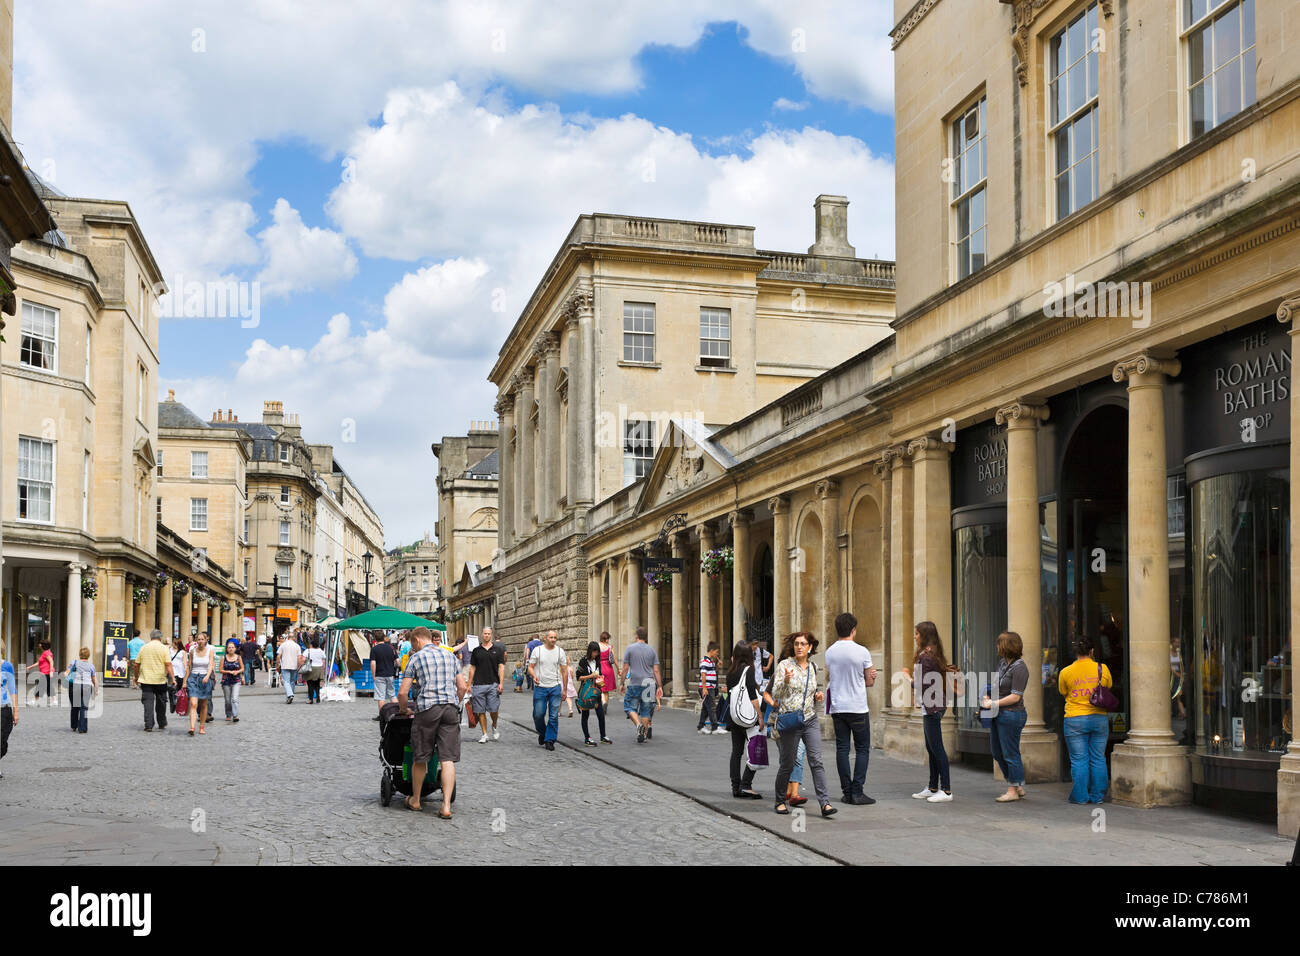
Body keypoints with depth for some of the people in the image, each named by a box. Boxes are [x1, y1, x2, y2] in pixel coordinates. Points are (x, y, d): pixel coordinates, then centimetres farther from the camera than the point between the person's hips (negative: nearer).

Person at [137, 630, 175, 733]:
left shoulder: (144, 648, 5)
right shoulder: (163, 648, -3)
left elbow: (137, 664, 9)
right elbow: (168, 664, -11)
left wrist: (136, 677, 22)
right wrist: (173, 678, -9)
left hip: (146, 680, 1)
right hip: (160, 680, -1)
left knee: (148, 703, 0)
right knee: (161, 703, 13)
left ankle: (148, 726, -6)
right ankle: (162, 724, 24)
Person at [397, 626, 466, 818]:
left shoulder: (416, 658, 4)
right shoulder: (450, 655, 17)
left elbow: (402, 693, 1)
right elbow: (462, 687, 15)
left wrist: (404, 709, 18)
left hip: (427, 708, -3)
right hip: (451, 708, 3)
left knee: (420, 758, 12)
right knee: (447, 759, 1)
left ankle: (415, 800, 26)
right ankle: (446, 805, -7)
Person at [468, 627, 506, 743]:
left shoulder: (498, 649, 6)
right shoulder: (476, 650, 9)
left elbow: (501, 667, 2)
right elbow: (472, 668, 12)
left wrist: (501, 683, -8)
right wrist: (469, 684, 7)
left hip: (493, 684, -1)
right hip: (478, 685, 2)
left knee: (493, 709, -5)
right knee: (481, 711, 2)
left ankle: (494, 727, 22)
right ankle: (484, 734, 10)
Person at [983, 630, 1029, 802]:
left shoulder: (1019, 667, -16)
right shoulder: (1002, 662, 10)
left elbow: (1015, 697, -19)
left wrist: (993, 704, -16)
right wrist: (988, 696, 7)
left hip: (1012, 715, -10)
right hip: (999, 715, 10)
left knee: (1010, 754, -1)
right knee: (996, 751, 15)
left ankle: (1013, 790, 11)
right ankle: (1018, 787, 26)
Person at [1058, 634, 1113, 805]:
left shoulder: (1065, 672, -5)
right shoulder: (1102, 669, -2)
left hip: (1075, 720, -2)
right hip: (1099, 718, 2)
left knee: (1079, 760, 3)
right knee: (1098, 759, 10)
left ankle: (1080, 796, 6)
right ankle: (1097, 796, 14)